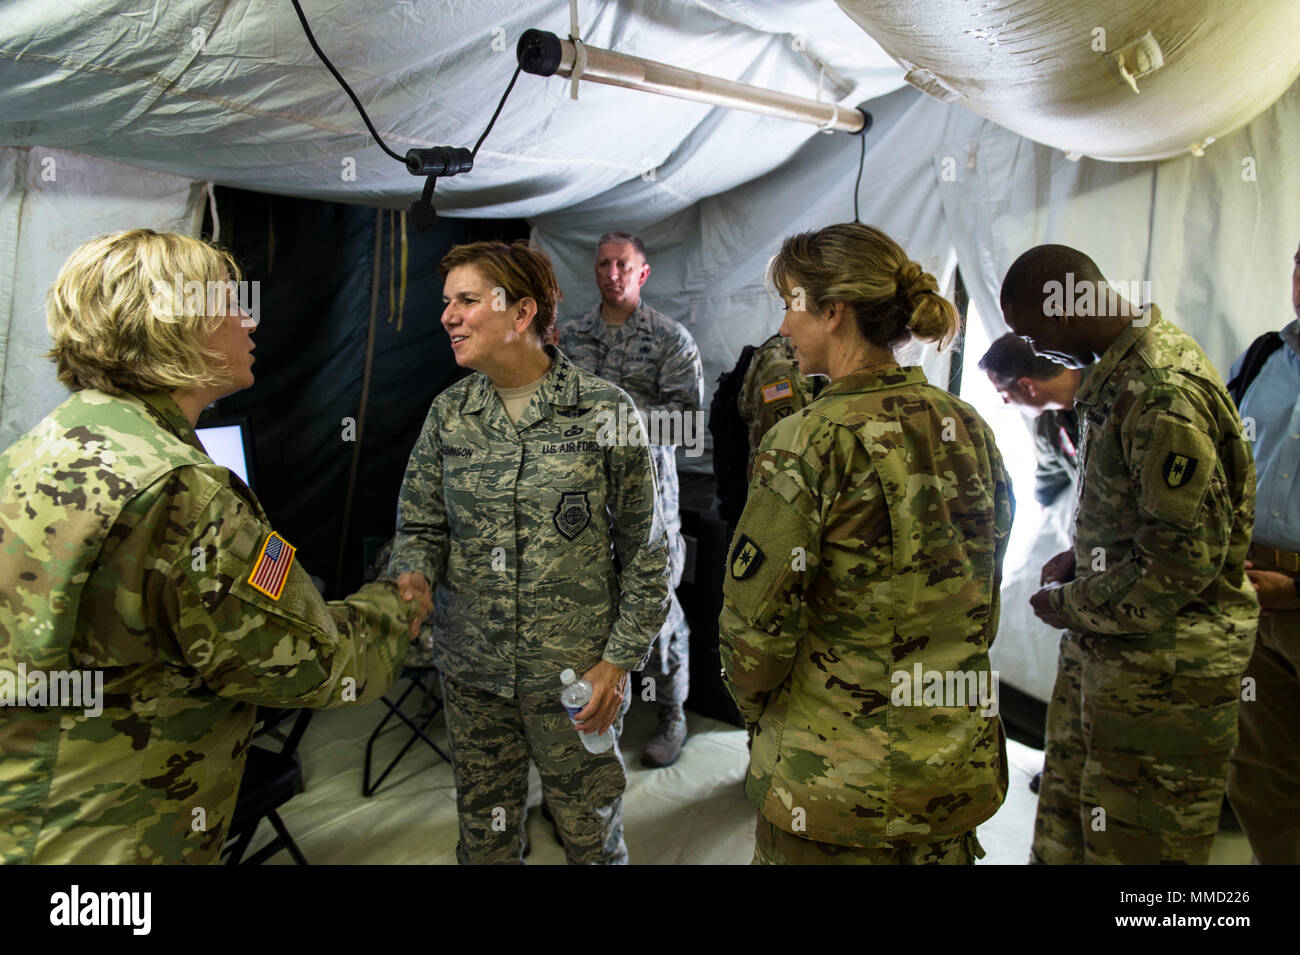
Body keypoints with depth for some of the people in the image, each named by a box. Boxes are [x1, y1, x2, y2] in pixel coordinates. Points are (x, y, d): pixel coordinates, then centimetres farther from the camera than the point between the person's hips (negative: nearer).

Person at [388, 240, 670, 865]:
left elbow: (644, 550, -5)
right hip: (471, 672, 4)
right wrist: (411, 579, -15)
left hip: (576, 675, -3)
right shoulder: (449, 413, 1)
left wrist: (619, 658, -8)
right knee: (483, 834, 20)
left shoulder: (606, 411, -11)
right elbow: (421, 524, 7)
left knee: (591, 835, 14)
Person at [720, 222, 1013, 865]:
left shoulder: (808, 442, -20)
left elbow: (755, 626, -17)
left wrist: (760, 714, 2)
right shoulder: (969, 427, 0)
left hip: (834, 783, -6)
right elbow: (983, 600, 9)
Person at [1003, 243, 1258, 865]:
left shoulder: (1162, 393, -24)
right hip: (1103, 651, 10)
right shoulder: (1123, 370, 8)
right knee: (1065, 836, 20)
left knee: (1134, 846, 7)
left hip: (1161, 671, -9)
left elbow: (1185, 561, -25)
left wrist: (1071, 606, -13)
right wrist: (1080, 557, 7)